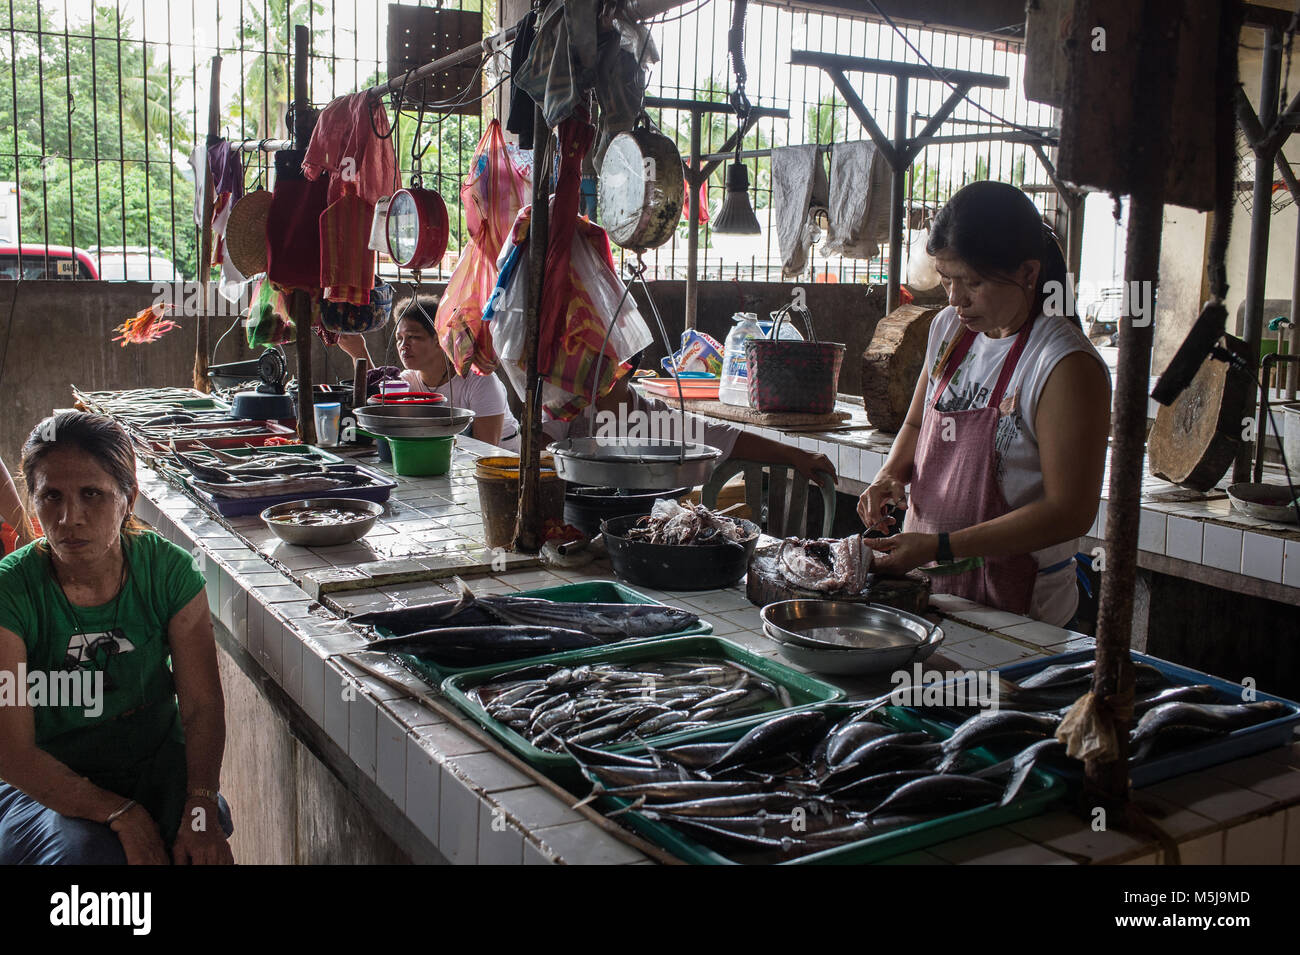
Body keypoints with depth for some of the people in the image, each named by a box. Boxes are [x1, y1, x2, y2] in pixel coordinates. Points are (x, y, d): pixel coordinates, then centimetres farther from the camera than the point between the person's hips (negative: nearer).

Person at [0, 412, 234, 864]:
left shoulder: (169, 570, -10)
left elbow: (201, 706, -10)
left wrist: (202, 807, -27)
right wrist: (123, 815, -28)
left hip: (157, 763, 2)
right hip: (46, 787, -1)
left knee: (204, 842, -25)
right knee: (88, 849, -31)